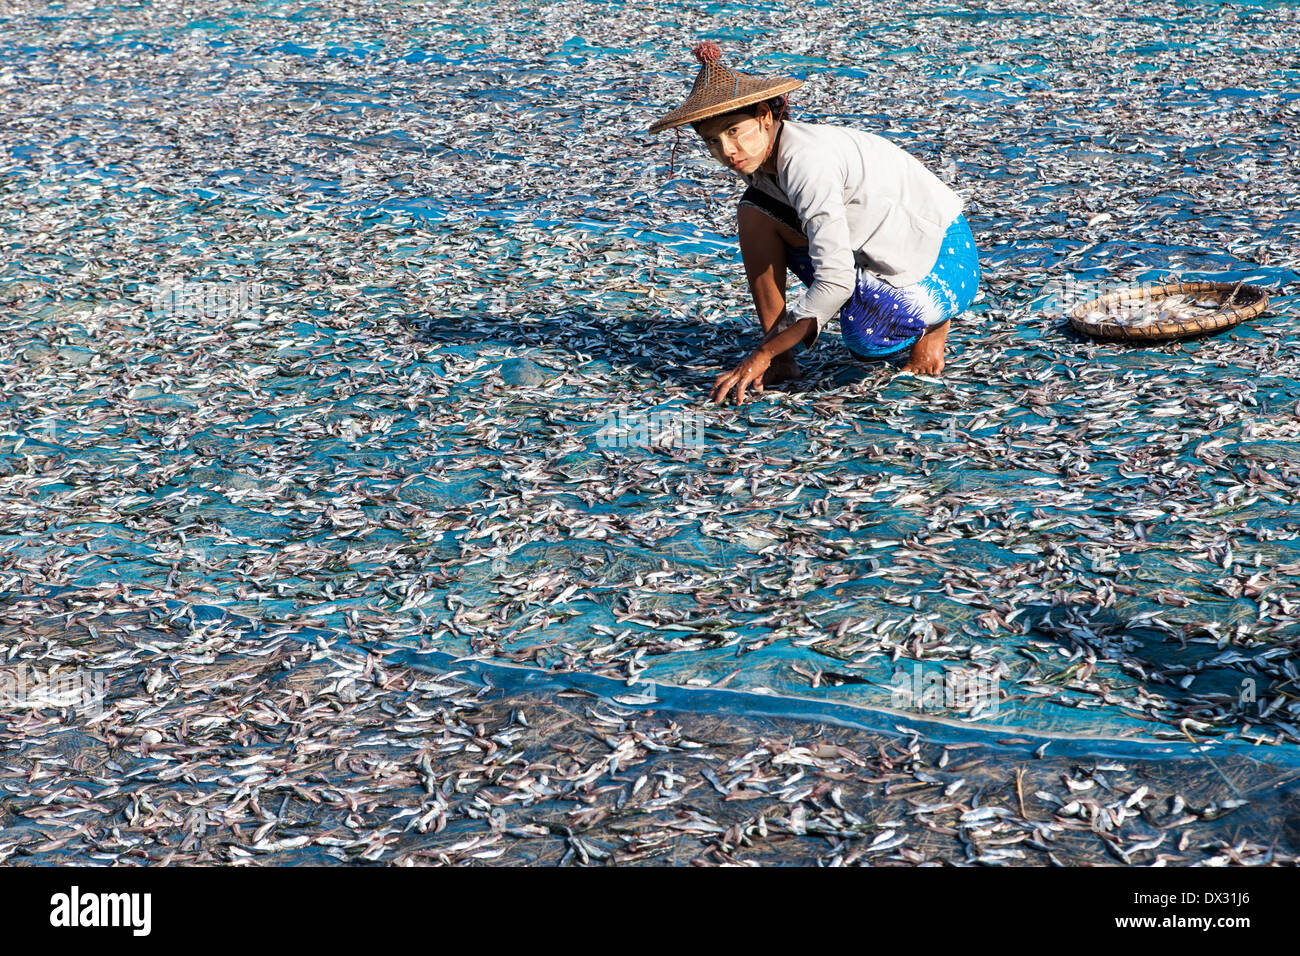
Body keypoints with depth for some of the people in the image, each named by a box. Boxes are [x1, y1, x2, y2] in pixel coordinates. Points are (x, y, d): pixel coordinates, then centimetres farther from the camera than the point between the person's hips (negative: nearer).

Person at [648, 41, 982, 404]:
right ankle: (781, 361, -5)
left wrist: (762, 355, -26)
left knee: (864, 337, -36)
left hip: (946, 257, -8)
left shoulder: (807, 160, -30)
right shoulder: (760, 154, -4)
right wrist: (774, 354, 0)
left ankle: (932, 318, 0)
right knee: (754, 211, -8)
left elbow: (835, 282, -32)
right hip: (877, 251, 8)